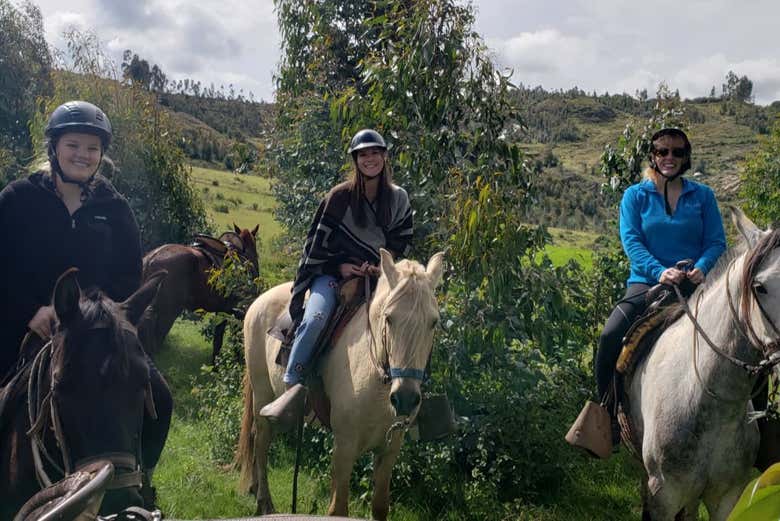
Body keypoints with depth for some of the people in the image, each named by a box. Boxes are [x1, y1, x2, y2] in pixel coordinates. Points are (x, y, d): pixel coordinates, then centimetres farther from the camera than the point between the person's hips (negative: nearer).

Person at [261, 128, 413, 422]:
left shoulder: (398, 199, 7)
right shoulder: (341, 196, -3)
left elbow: (401, 244, 10)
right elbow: (318, 241, 0)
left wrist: (381, 268, -7)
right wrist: (339, 266, -11)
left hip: (377, 274, 3)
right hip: (334, 271, -3)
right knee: (315, 318, -30)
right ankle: (292, 388, -28)